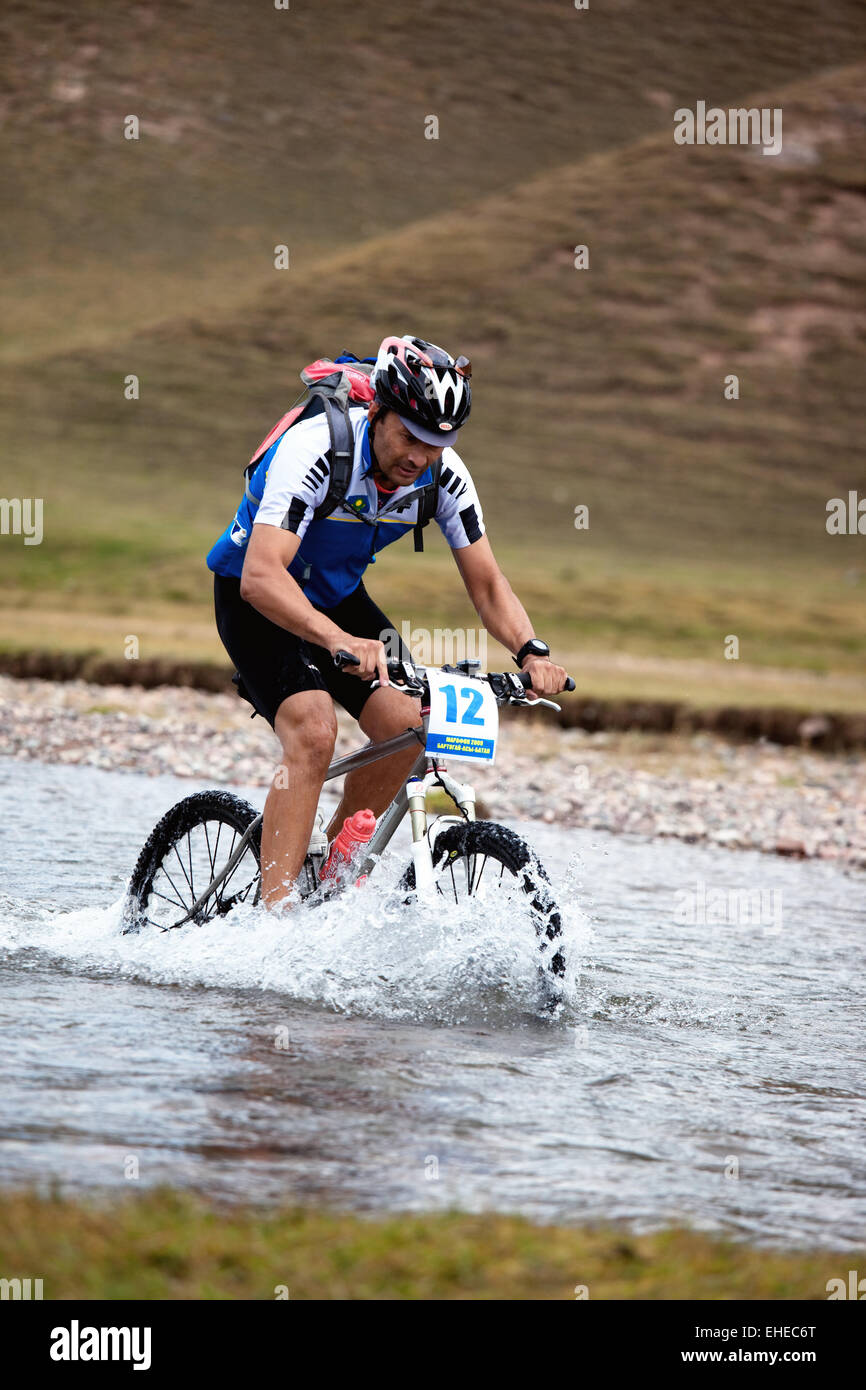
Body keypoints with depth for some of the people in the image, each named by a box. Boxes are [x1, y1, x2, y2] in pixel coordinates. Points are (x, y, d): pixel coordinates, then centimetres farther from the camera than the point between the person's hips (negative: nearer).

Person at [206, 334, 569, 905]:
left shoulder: (444, 475, -17)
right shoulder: (316, 450, -34)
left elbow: (487, 584, -10)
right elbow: (261, 577, -44)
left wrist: (532, 651, -30)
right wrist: (339, 642, -59)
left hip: (338, 595, 6)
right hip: (255, 599, -6)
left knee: (407, 724, -15)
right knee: (313, 732, -27)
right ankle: (274, 912, -27)